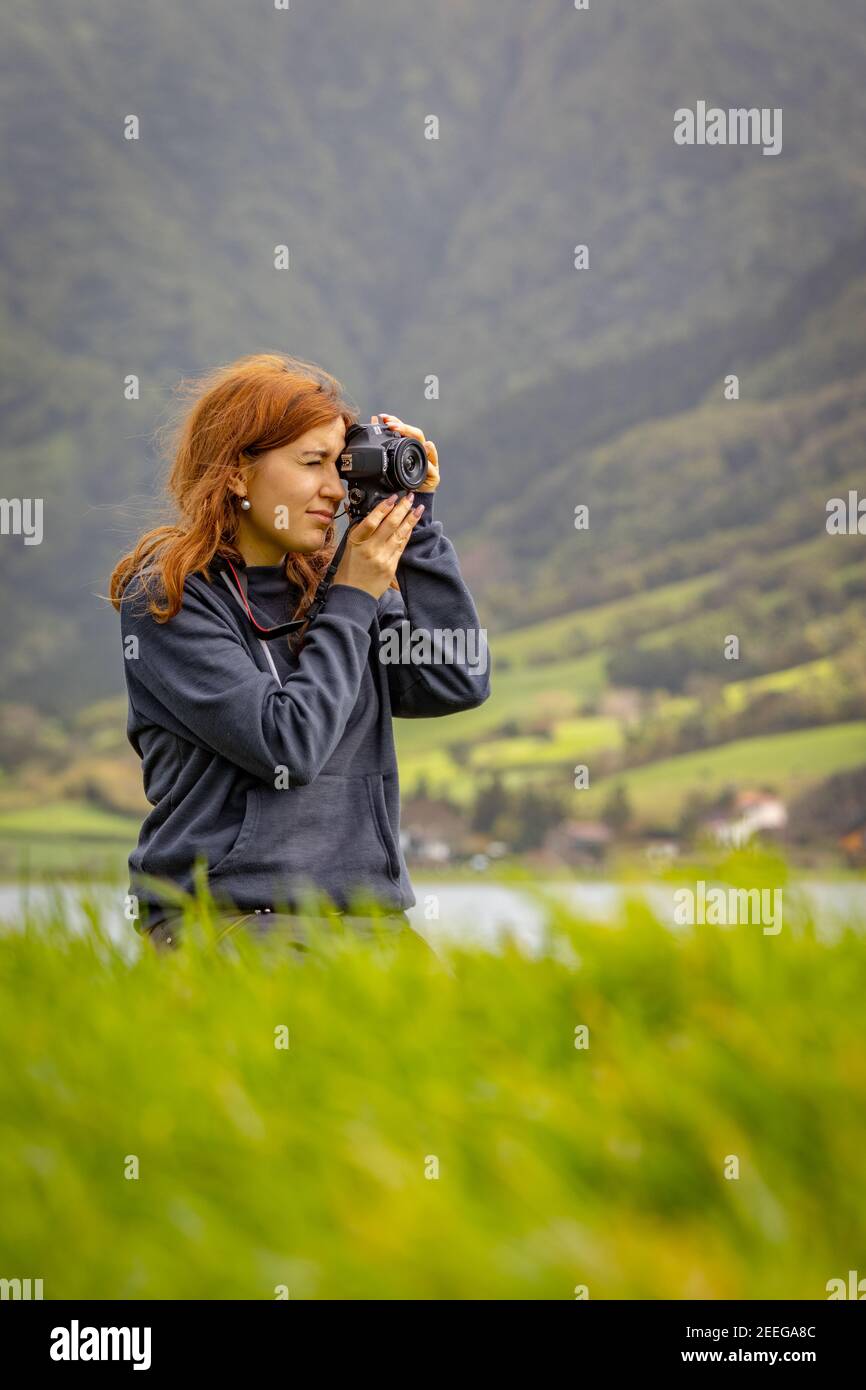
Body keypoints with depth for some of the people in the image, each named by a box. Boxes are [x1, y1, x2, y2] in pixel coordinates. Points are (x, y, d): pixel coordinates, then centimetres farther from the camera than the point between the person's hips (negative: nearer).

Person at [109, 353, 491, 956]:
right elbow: (286, 744, -11)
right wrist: (354, 600, -3)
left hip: (371, 907, 6)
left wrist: (417, 523, 5)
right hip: (224, 913, -6)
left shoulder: (325, 580, 15)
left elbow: (458, 685, 4)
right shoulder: (167, 596, -2)